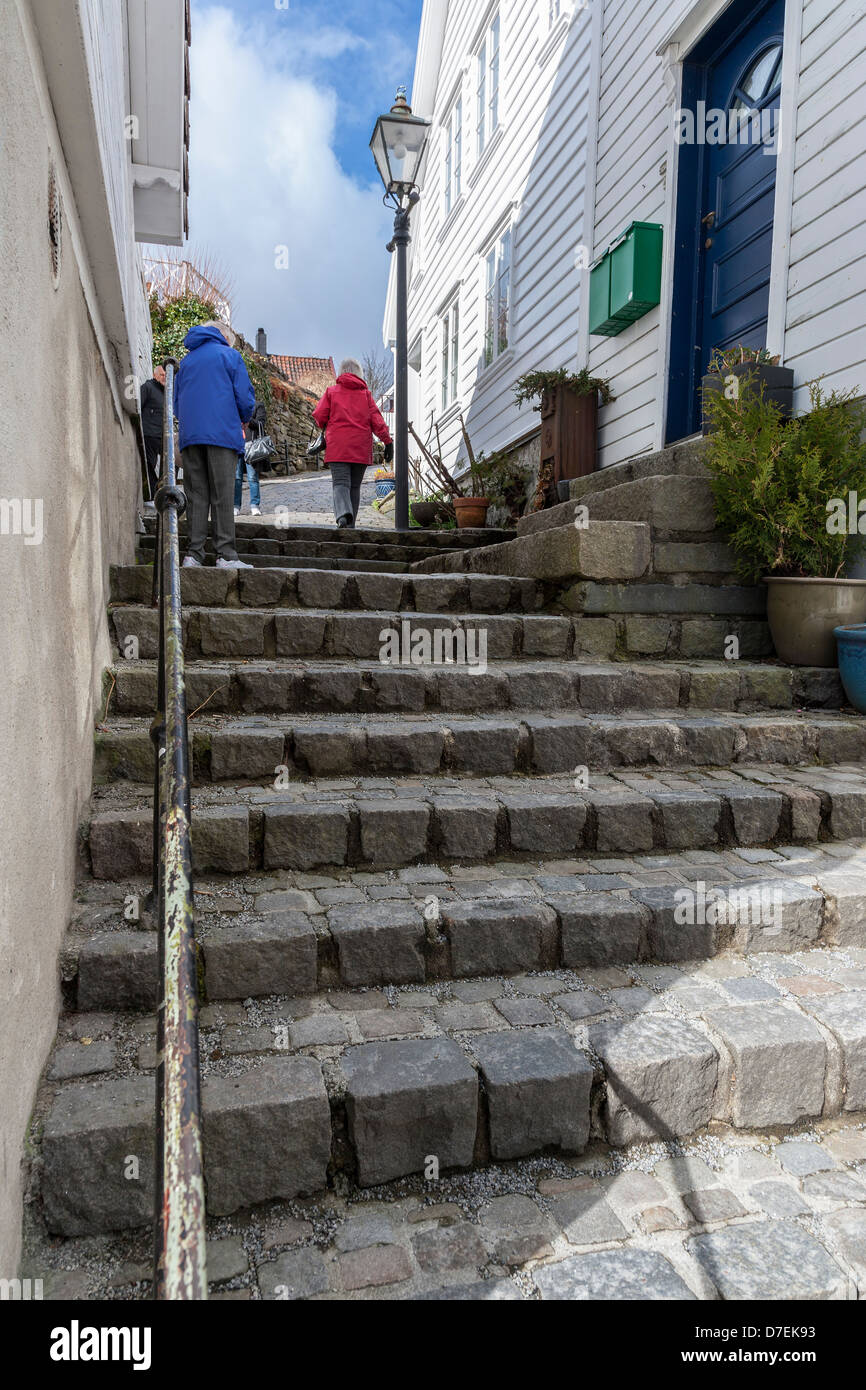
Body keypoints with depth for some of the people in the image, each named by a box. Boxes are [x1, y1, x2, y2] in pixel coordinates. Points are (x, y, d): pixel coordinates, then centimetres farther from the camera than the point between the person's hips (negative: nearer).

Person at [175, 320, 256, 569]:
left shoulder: (186, 361, 23)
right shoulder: (229, 355, 6)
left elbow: (176, 401, 24)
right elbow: (245, 396, 0)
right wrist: (243, 419, 17)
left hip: (189, 436, 5)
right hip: (222, 434, -5)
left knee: (196, 496, 3)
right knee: (222, 496, -7)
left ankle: (194, 553, -3)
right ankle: (226, 555, -11)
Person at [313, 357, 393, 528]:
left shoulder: (332, 391, 7)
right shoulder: (366, 393, 10)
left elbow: (319, 416, 2)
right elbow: (376, 419, 1)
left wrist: (326, 428, 24)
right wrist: (387, 441, 0)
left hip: (337, 446, -2)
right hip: (361, 448, 2)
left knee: (340, 483, -7)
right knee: (355, 486, 11)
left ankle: (343, 514, -34)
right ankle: (351, 524, 11)